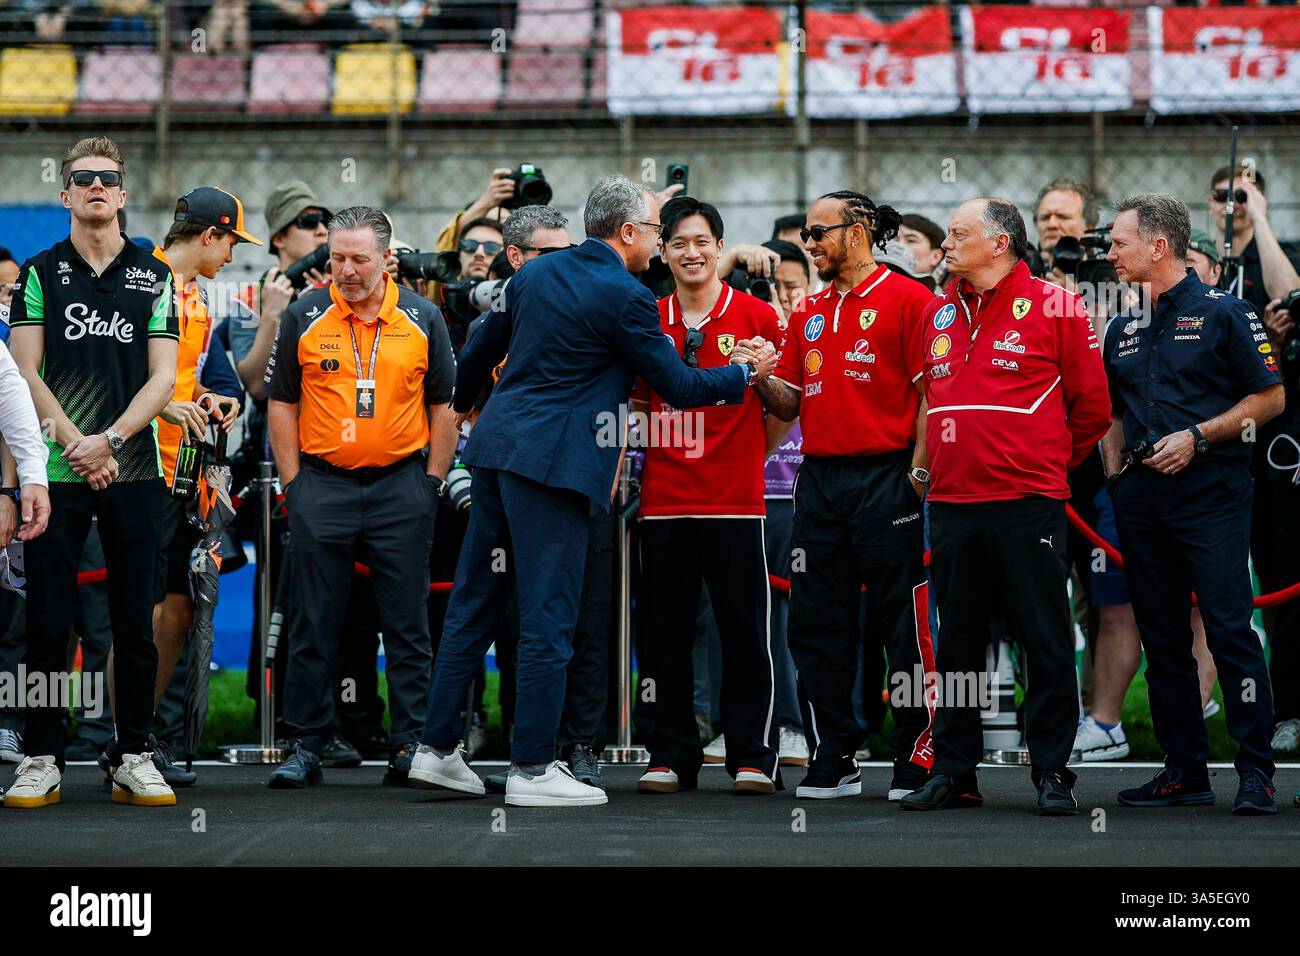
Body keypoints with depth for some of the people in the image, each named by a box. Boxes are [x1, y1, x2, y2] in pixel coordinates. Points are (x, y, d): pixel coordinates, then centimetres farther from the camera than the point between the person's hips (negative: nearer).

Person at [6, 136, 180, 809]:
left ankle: (132, 757, 9)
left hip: (134, 472, 1)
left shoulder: (154, 277, 9)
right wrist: (76, 444, -12)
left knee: (136, 622, 2)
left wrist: (107, 440, -11)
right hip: (56, 471, -1)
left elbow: (163, 379, 3)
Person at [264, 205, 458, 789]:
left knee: (406, 624, 2)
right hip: (322, 484, 0)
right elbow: (281, 403, 6)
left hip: (401, 486, 0)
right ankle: (306, 744, 9)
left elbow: (443, 405, 8)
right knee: (314, 624, 3)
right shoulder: (304, 317, 2)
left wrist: (432, 483, 3)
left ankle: (410, 742, 8)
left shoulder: (422, 319, 3)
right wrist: (293, 484, 0)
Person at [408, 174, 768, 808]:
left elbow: (482, 348, 23)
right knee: (547, 618, -3)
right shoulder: (624, 297, -9)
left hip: (495, 447, 8)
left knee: (473, 605, 13)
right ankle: (532, 770, -2)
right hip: (554, 461, -8)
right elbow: (678, 387, -5)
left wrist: (461, 403, 42)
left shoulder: (536, 272, 12)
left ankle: (436, 749, 17)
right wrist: (745, 373, 11)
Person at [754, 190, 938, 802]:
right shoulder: (808, 313, 17)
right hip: (820, 481, 7)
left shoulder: (906, 298, -3)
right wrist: (764, 381, -2)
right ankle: (832, 762, 14)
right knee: (816, 626, 6)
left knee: (904, 625, -3)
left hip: (886, 480, -7)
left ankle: (918, 762, 3)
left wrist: (919, 469, -16)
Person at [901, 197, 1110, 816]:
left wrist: (1052, 463, 8)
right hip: (951, 503, 6)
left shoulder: (1054, 307, -4)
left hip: (1027, 503, -5)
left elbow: (1090, 404, 1)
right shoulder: (938, 314, 13)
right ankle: (954, 771, 15)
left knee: (1045, 642, -2)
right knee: (957, 643, 9)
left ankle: (1053, 771, 4)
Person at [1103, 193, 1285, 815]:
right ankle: (1185, 770, 15)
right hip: (1141, 500, 7)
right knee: (1162, 639, 8)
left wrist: (1197, 437, -13)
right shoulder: (1124, 331, 16)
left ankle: (1256, 771, -7)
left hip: (1210, 491, -6)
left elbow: (1269, 397, -4)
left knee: (1230, 630, -10)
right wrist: (1115, 464, 9)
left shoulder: (1223, 313, -2)